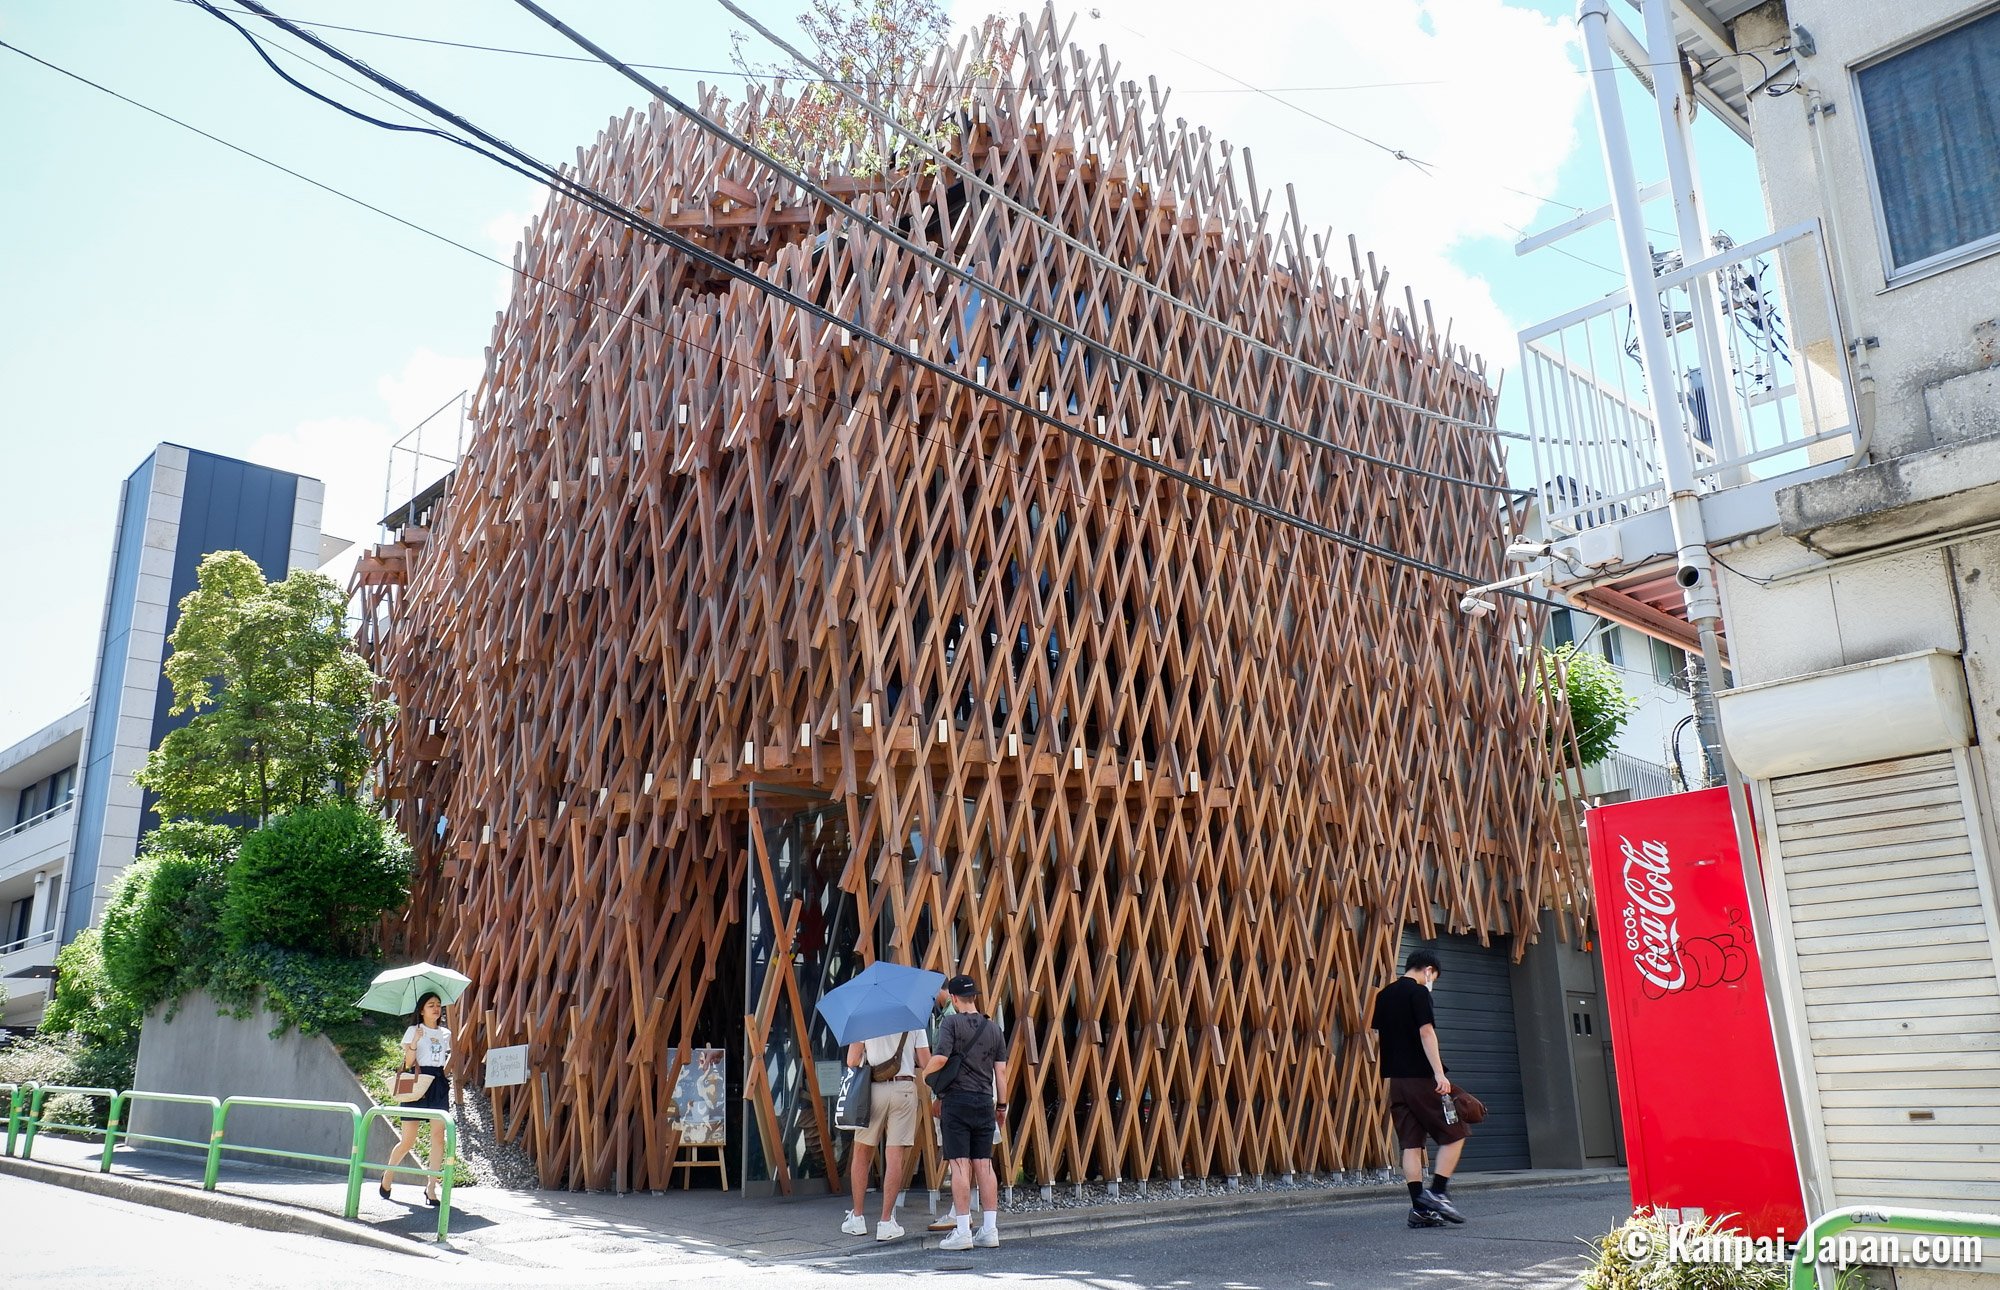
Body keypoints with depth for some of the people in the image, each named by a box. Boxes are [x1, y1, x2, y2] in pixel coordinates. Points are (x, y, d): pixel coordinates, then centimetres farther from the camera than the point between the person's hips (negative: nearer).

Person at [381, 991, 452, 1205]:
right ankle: (388, 1174, 27)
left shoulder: (446, 1033, 13)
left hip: (439, 1084, 4)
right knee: (408, 1141, -1)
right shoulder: (414, 1031, 1)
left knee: (438, 1136, -7)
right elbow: (408, 1062, -7)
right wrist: (415, 1042, -21)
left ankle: (431, 1186, -2)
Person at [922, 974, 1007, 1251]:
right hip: (984, 1102, 5)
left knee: (960, 1165, -4)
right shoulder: (993, 1027, 11)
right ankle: (990, 1229, 8)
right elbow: (1001, 1070, 10)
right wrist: (1002, 1104, 17)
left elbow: (940, 1058, -18)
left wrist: (925, 1071, 3)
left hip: (957, 1101, -5)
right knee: (984, 1165, 8)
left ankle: (963, 1231, -4)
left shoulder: (951, 1023, -5)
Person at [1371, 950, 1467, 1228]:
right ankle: (1436, 1193, -6)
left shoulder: (1384, 995, 15)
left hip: (1394, 1078, 7)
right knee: (1454, 1135, 3)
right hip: (1421, 1078, -7)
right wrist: (1439, 1072, -20)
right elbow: (1426, 1032, -17)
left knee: (1411, 1144, 6)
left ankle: (1419, 1207, 3)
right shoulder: (1418, 992, -8)